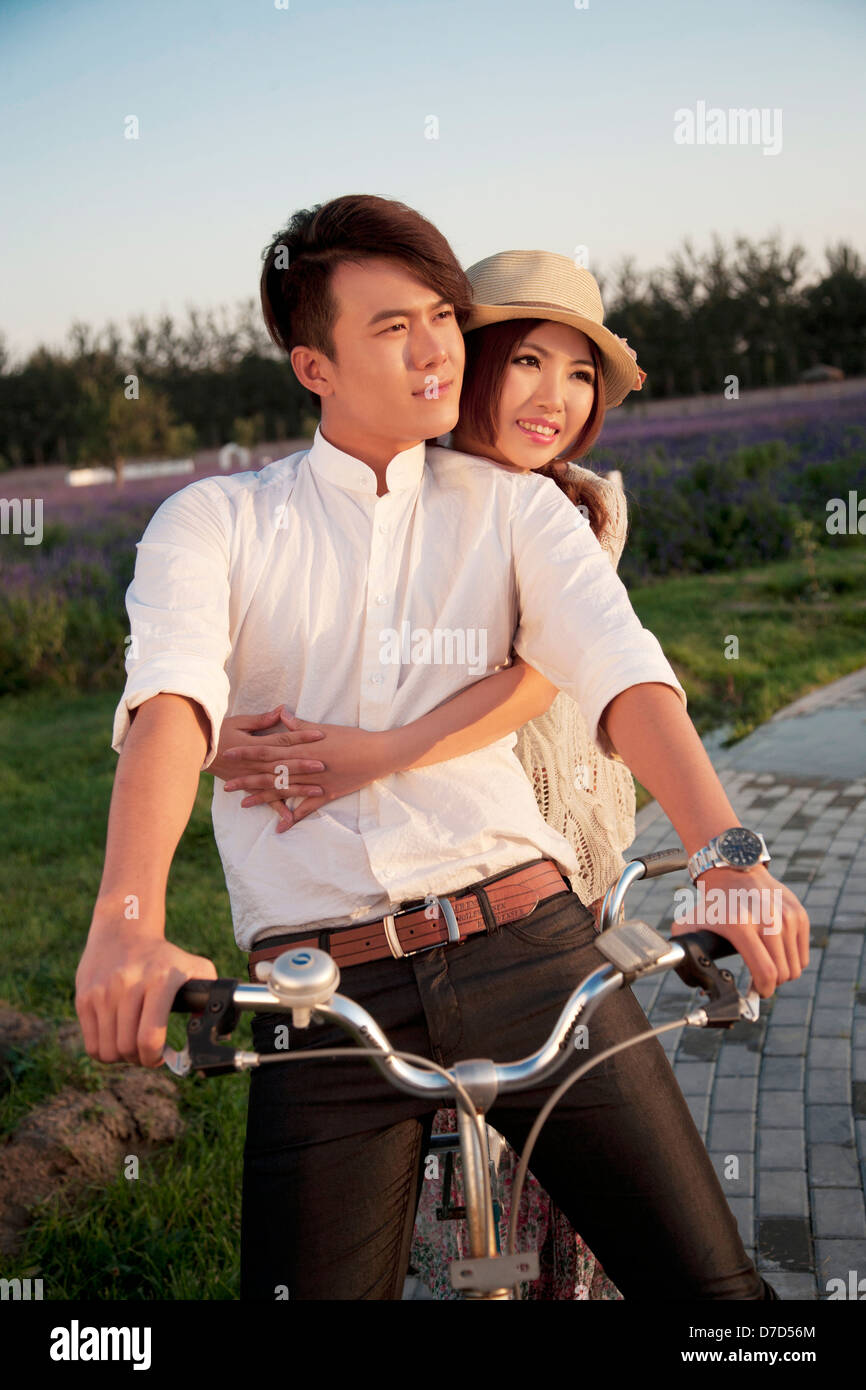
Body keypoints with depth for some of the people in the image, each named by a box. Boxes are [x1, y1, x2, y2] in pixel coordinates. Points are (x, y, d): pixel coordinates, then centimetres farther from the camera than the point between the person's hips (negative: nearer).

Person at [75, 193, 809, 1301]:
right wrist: (126, 921, -29)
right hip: (323, 990, 0)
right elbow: (170, 696, -11)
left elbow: (620, 669, -5)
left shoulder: (516, 510, 12)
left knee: (708, 1280, -4)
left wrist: (726, 854, -24)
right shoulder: (215, 522, 9)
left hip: (525, 945, 1)